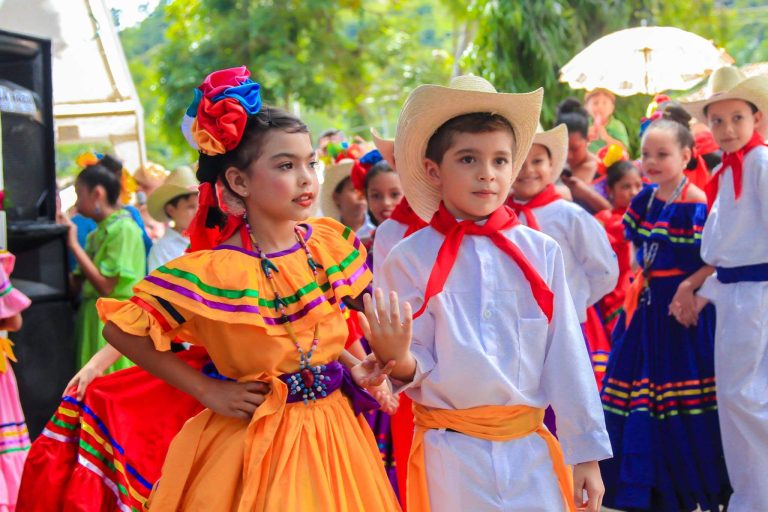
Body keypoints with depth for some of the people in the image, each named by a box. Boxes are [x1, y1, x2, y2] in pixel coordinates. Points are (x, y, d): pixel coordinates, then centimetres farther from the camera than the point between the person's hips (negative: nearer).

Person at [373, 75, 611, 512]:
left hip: (530, 450, 2)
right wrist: (399, 362, -23)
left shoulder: (541, 253, 1)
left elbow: (566, 357, 3)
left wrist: (587, 452, 3)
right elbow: (419, 368, -1)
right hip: (449, 454, -1)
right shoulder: (410, 258, -4)